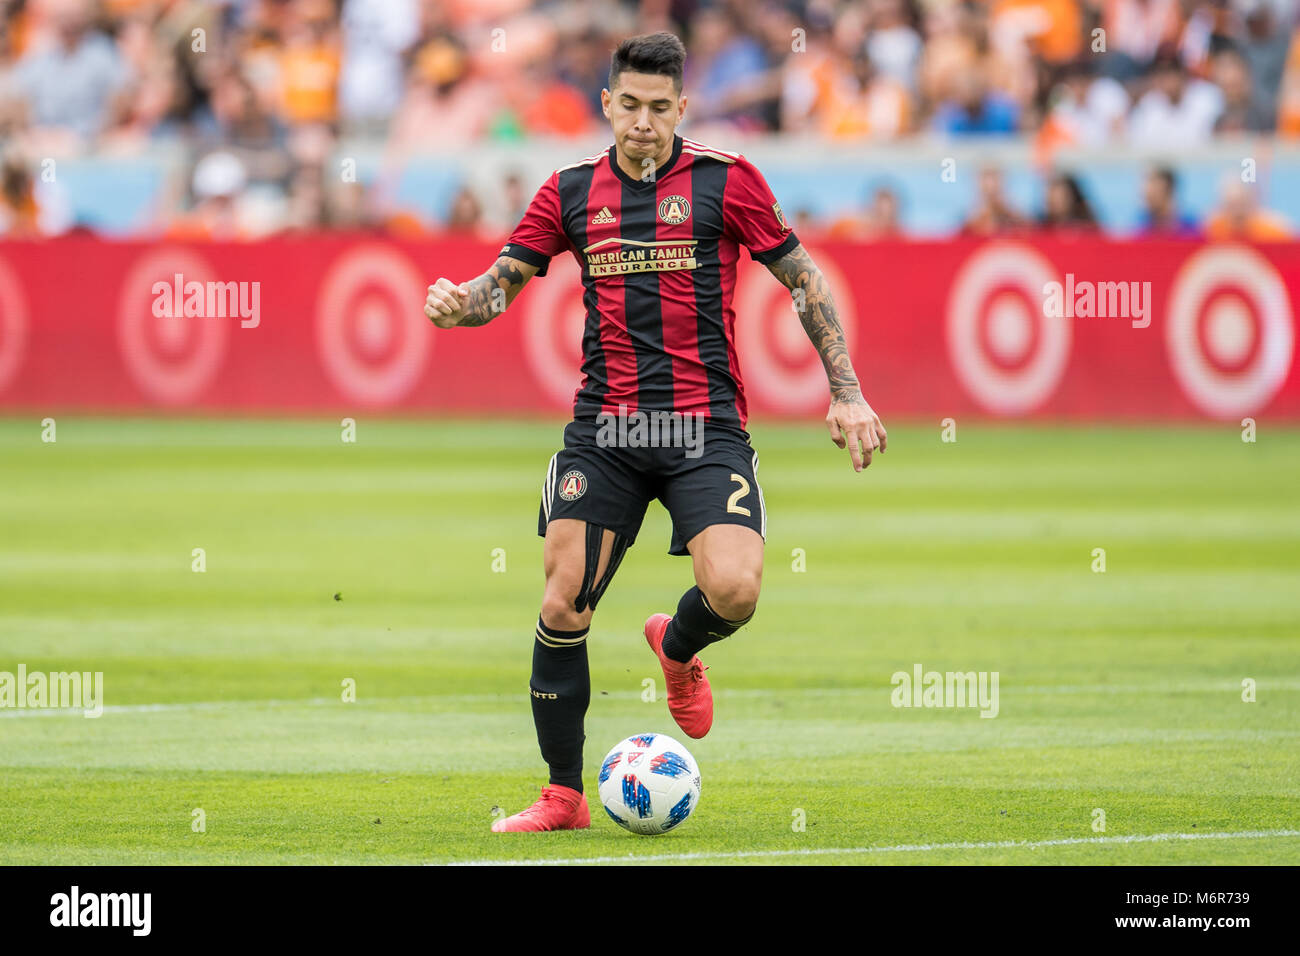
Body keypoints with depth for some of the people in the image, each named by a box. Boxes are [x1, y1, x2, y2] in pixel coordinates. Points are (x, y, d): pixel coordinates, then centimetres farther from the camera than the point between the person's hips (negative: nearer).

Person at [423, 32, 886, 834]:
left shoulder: (726, 182, 1)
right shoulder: (571, 193, 8)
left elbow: (803, 280, 6)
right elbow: (504, 283, 11)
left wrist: (846, 394, 1)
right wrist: (459, 303, -13)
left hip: (705, 428, -2)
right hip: (604, 430, 2)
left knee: (734, 590, -22)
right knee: (562, 607, -7)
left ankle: (678, 648, 17)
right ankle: (564, 797, 7)